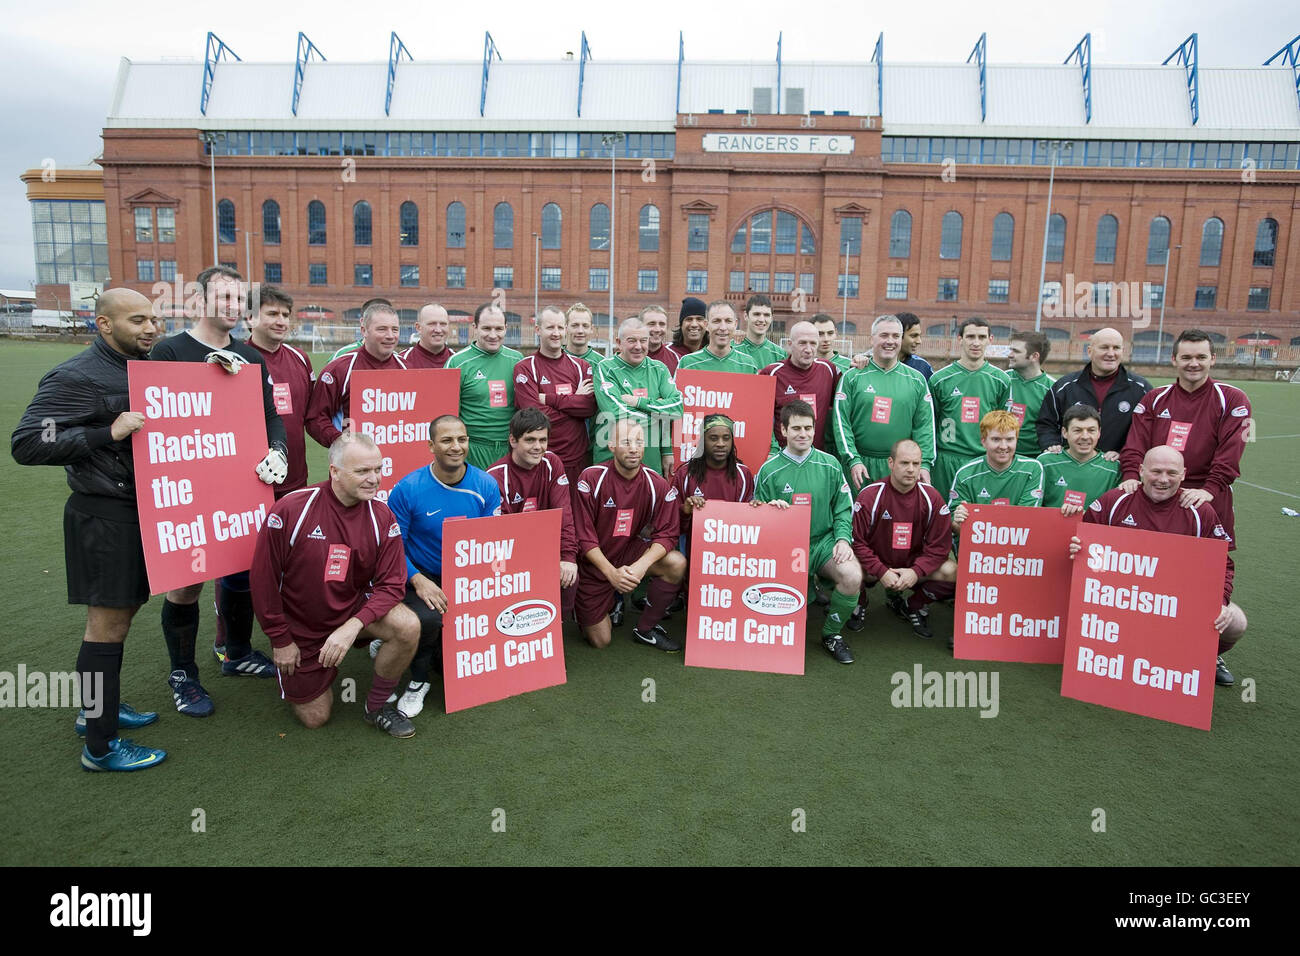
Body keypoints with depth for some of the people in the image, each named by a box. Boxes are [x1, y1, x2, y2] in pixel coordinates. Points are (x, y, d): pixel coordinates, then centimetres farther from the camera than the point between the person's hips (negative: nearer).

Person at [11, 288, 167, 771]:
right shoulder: (77, 377, -16)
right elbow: (26, 444, -19)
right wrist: (108, 433, -25)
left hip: (140, 509, 9)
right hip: (104, 517, -9)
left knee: (125, 609, 18)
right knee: (108, 624, -3)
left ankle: (97, 709, 36)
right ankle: (101, 747, 8)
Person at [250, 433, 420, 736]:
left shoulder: (382, 517, -12)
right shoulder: (291, 509, -21)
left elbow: (390, 584, -14)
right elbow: (264, 578, -13)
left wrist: (351, 627, -29)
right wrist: (280, 640, -7)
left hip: (354, 610, 2)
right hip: (301, 627, -2)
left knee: (408, 627, -27)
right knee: (314, 718, 5)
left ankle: (377, 706, -3)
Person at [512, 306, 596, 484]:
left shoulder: (580, 366, 10)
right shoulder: (524, 368, -2)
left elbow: (591, 406, -5)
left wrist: (550, 399, -11)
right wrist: (575, 401, -6)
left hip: (578, 458, 3)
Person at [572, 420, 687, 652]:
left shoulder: (657, 484, -11)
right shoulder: (591, 479, -18)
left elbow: (666, 535, -13)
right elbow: (584, 537, -17)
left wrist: (641, 566, -30)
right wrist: (612, 573, -28)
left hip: (630, 551, 3)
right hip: (594, 562, -2)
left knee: (676, 563, -25)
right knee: (600, 641, -3)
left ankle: (645, 630, -3)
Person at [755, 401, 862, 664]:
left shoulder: (829, 465, 4)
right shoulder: (769, 470, 0)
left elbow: (844, 509, 7)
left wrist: (843, 538, -8)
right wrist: (770, 509, -16)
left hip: (824, 541, 1)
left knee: (852, 575, -28)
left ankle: (831, 634, 0)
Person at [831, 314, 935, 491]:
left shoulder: (916, 379, 8)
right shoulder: (853, 377, 1)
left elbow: (925, 424, 5)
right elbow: (841, 421, -4)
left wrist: (924, 464, -5)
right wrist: (853, 460, -13)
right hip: (860, 465, -2)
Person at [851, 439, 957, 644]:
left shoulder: (931, 497, -7)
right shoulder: (870, 495, -14)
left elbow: (939, 545, -6)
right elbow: (857, 540, -14)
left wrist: (916, 572, -20)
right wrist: (881, 572, -22)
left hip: (912, 565, 3)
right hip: (874, 565, -2)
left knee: (952, 572, -22)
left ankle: (913, 607, 7)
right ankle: (858, 603, 6)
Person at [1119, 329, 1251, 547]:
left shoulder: (1232, 399, 4)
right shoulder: (1155, 400, 11)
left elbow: (1230, 452, -7)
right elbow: (1136, 444, 2)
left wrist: (1209, 490, -20)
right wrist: (1131, 476, -16)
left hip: (1208, 501, -2)